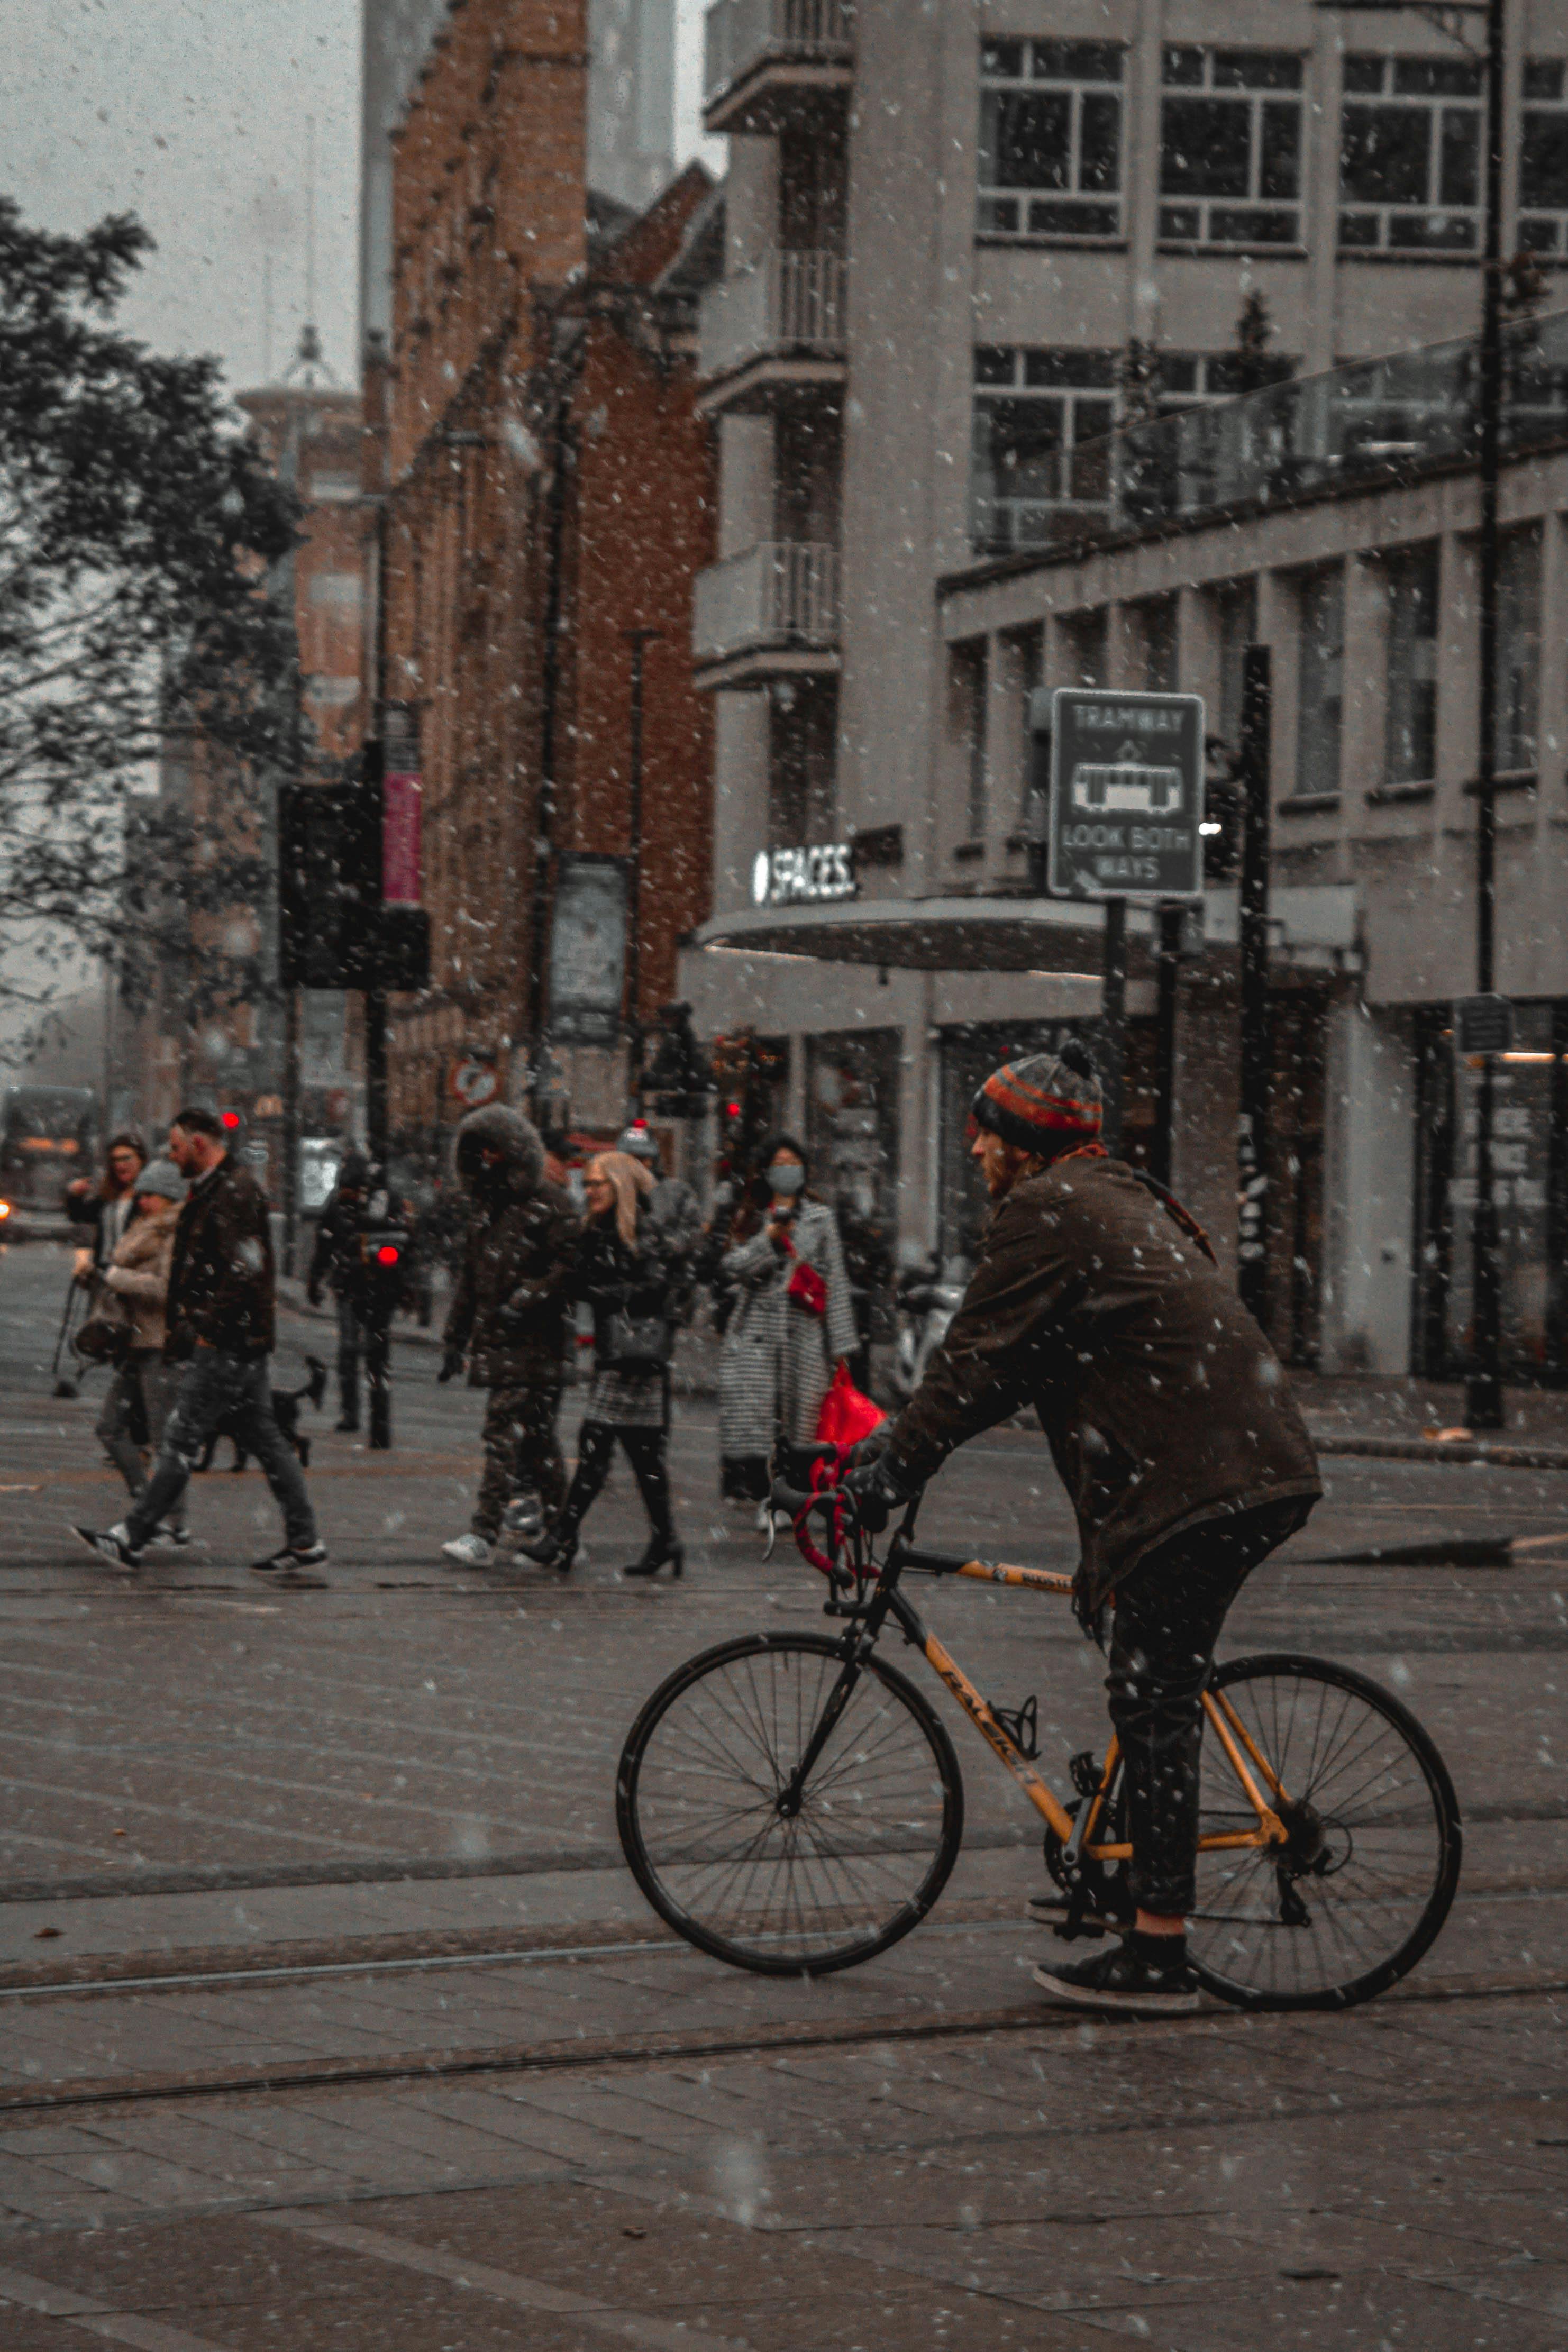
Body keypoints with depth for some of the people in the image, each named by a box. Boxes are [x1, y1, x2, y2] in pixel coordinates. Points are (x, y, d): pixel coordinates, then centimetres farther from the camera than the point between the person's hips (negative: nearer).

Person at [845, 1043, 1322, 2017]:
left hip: (1191, 1484, -10)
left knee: (1156, 1706, -8)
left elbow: (980, 1358, -8)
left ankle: (1158, 1955, -8)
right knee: (1161, 1694, 18)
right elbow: (1022, 1358, 30)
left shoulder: (1044, 1209, -5)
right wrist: (909, 1437, 28)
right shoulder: (1124, 1200, 25)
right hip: (1258, 1467, 10)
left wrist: (896, 1467, 0)